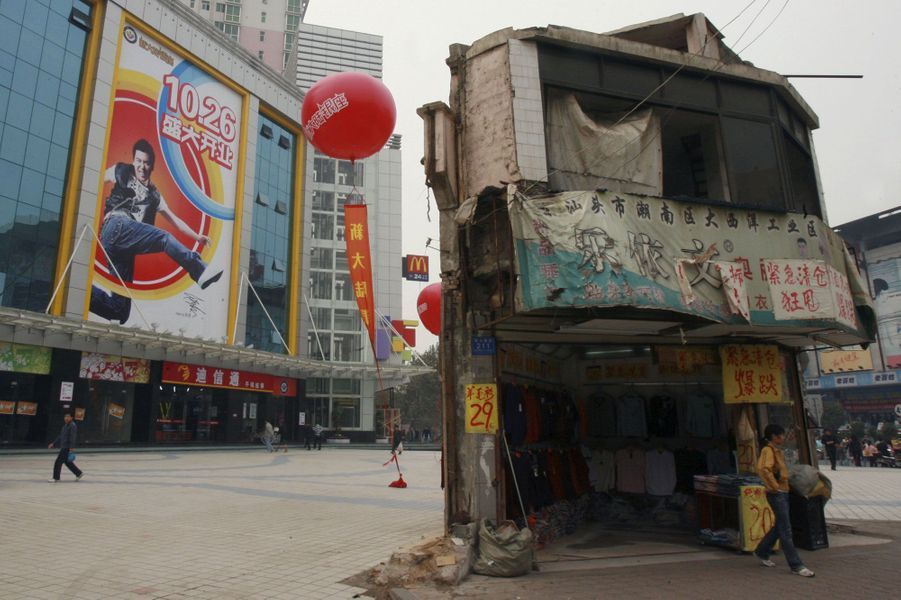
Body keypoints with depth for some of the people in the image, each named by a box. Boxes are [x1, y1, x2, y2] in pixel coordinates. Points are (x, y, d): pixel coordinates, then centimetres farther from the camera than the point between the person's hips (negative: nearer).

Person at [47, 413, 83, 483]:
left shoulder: (72, 426, -12)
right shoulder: (65, 425, 17)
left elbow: (72, 437, -19)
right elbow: (60, 436, 24)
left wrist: (71, 447, -24)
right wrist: (53, 443, 18)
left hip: (67, 448, -9)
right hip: (63, 447, 9)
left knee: (58, 462, -6)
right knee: (67, 462, 13)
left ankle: (56, 478, 4)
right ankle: (79, 474, 19)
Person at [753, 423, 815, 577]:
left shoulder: (777, 450, 14)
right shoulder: (768, 450, -16)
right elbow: (764, 469, -32)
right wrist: (775, 486, -24)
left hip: (783, 493, 10)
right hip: (776, 494, -10)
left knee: (779, 526, 18)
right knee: (786, 531, -4)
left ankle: (762, 552, 31)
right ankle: (796, 566, 2)